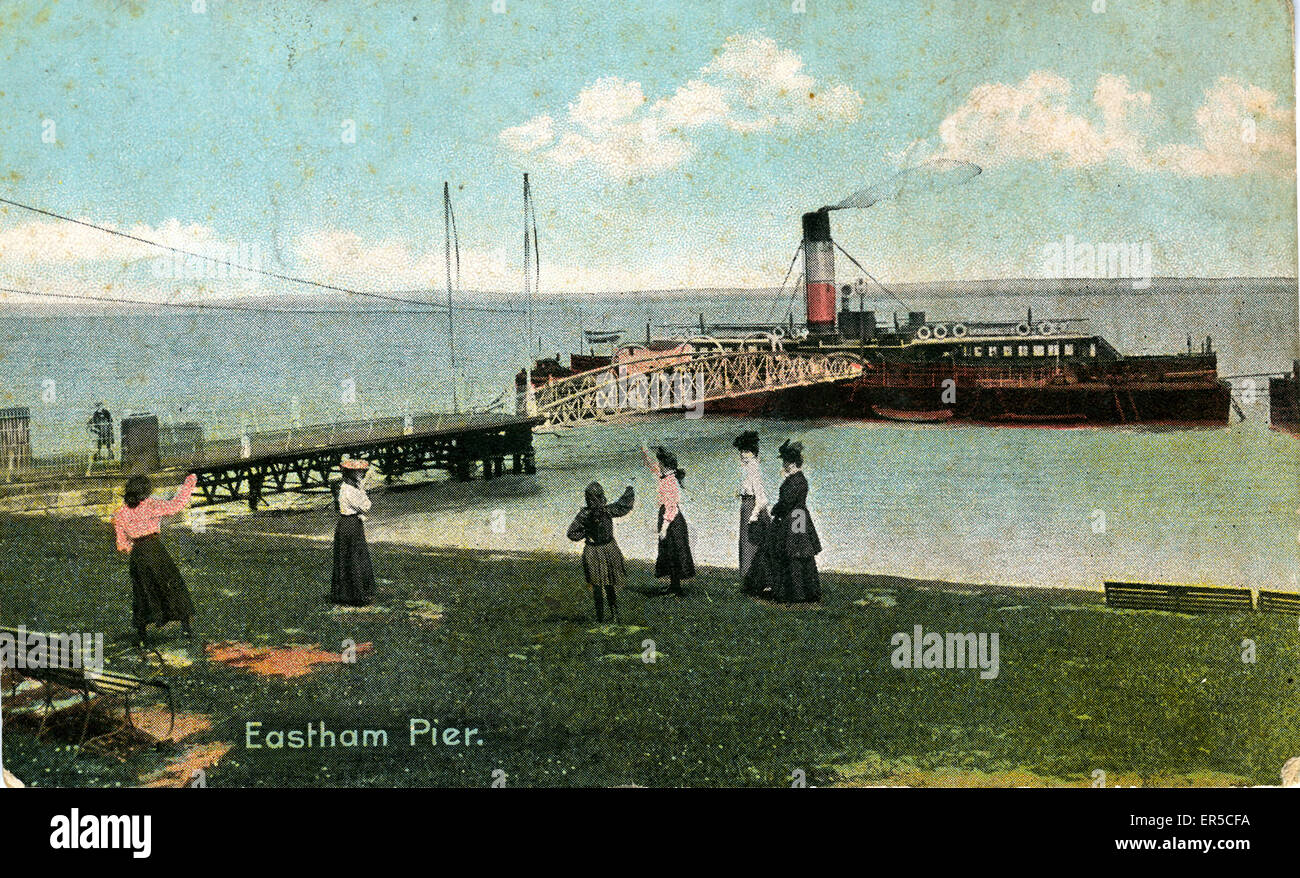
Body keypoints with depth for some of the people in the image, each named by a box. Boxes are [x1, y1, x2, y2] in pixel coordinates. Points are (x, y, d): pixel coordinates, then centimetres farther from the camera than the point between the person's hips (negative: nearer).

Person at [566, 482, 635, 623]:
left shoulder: (584, 514, -16)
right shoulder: (608, 510, -15)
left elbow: (571, 534, -12)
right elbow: (625, 505, 3)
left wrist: (586, 532, 1)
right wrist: (629, 489, 18)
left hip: (592, 552, -1)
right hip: (609, 549, 1)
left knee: (596, 585, 9)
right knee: (611, 585, 13)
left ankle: (600, 616, 11)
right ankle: (614, 615, 17)